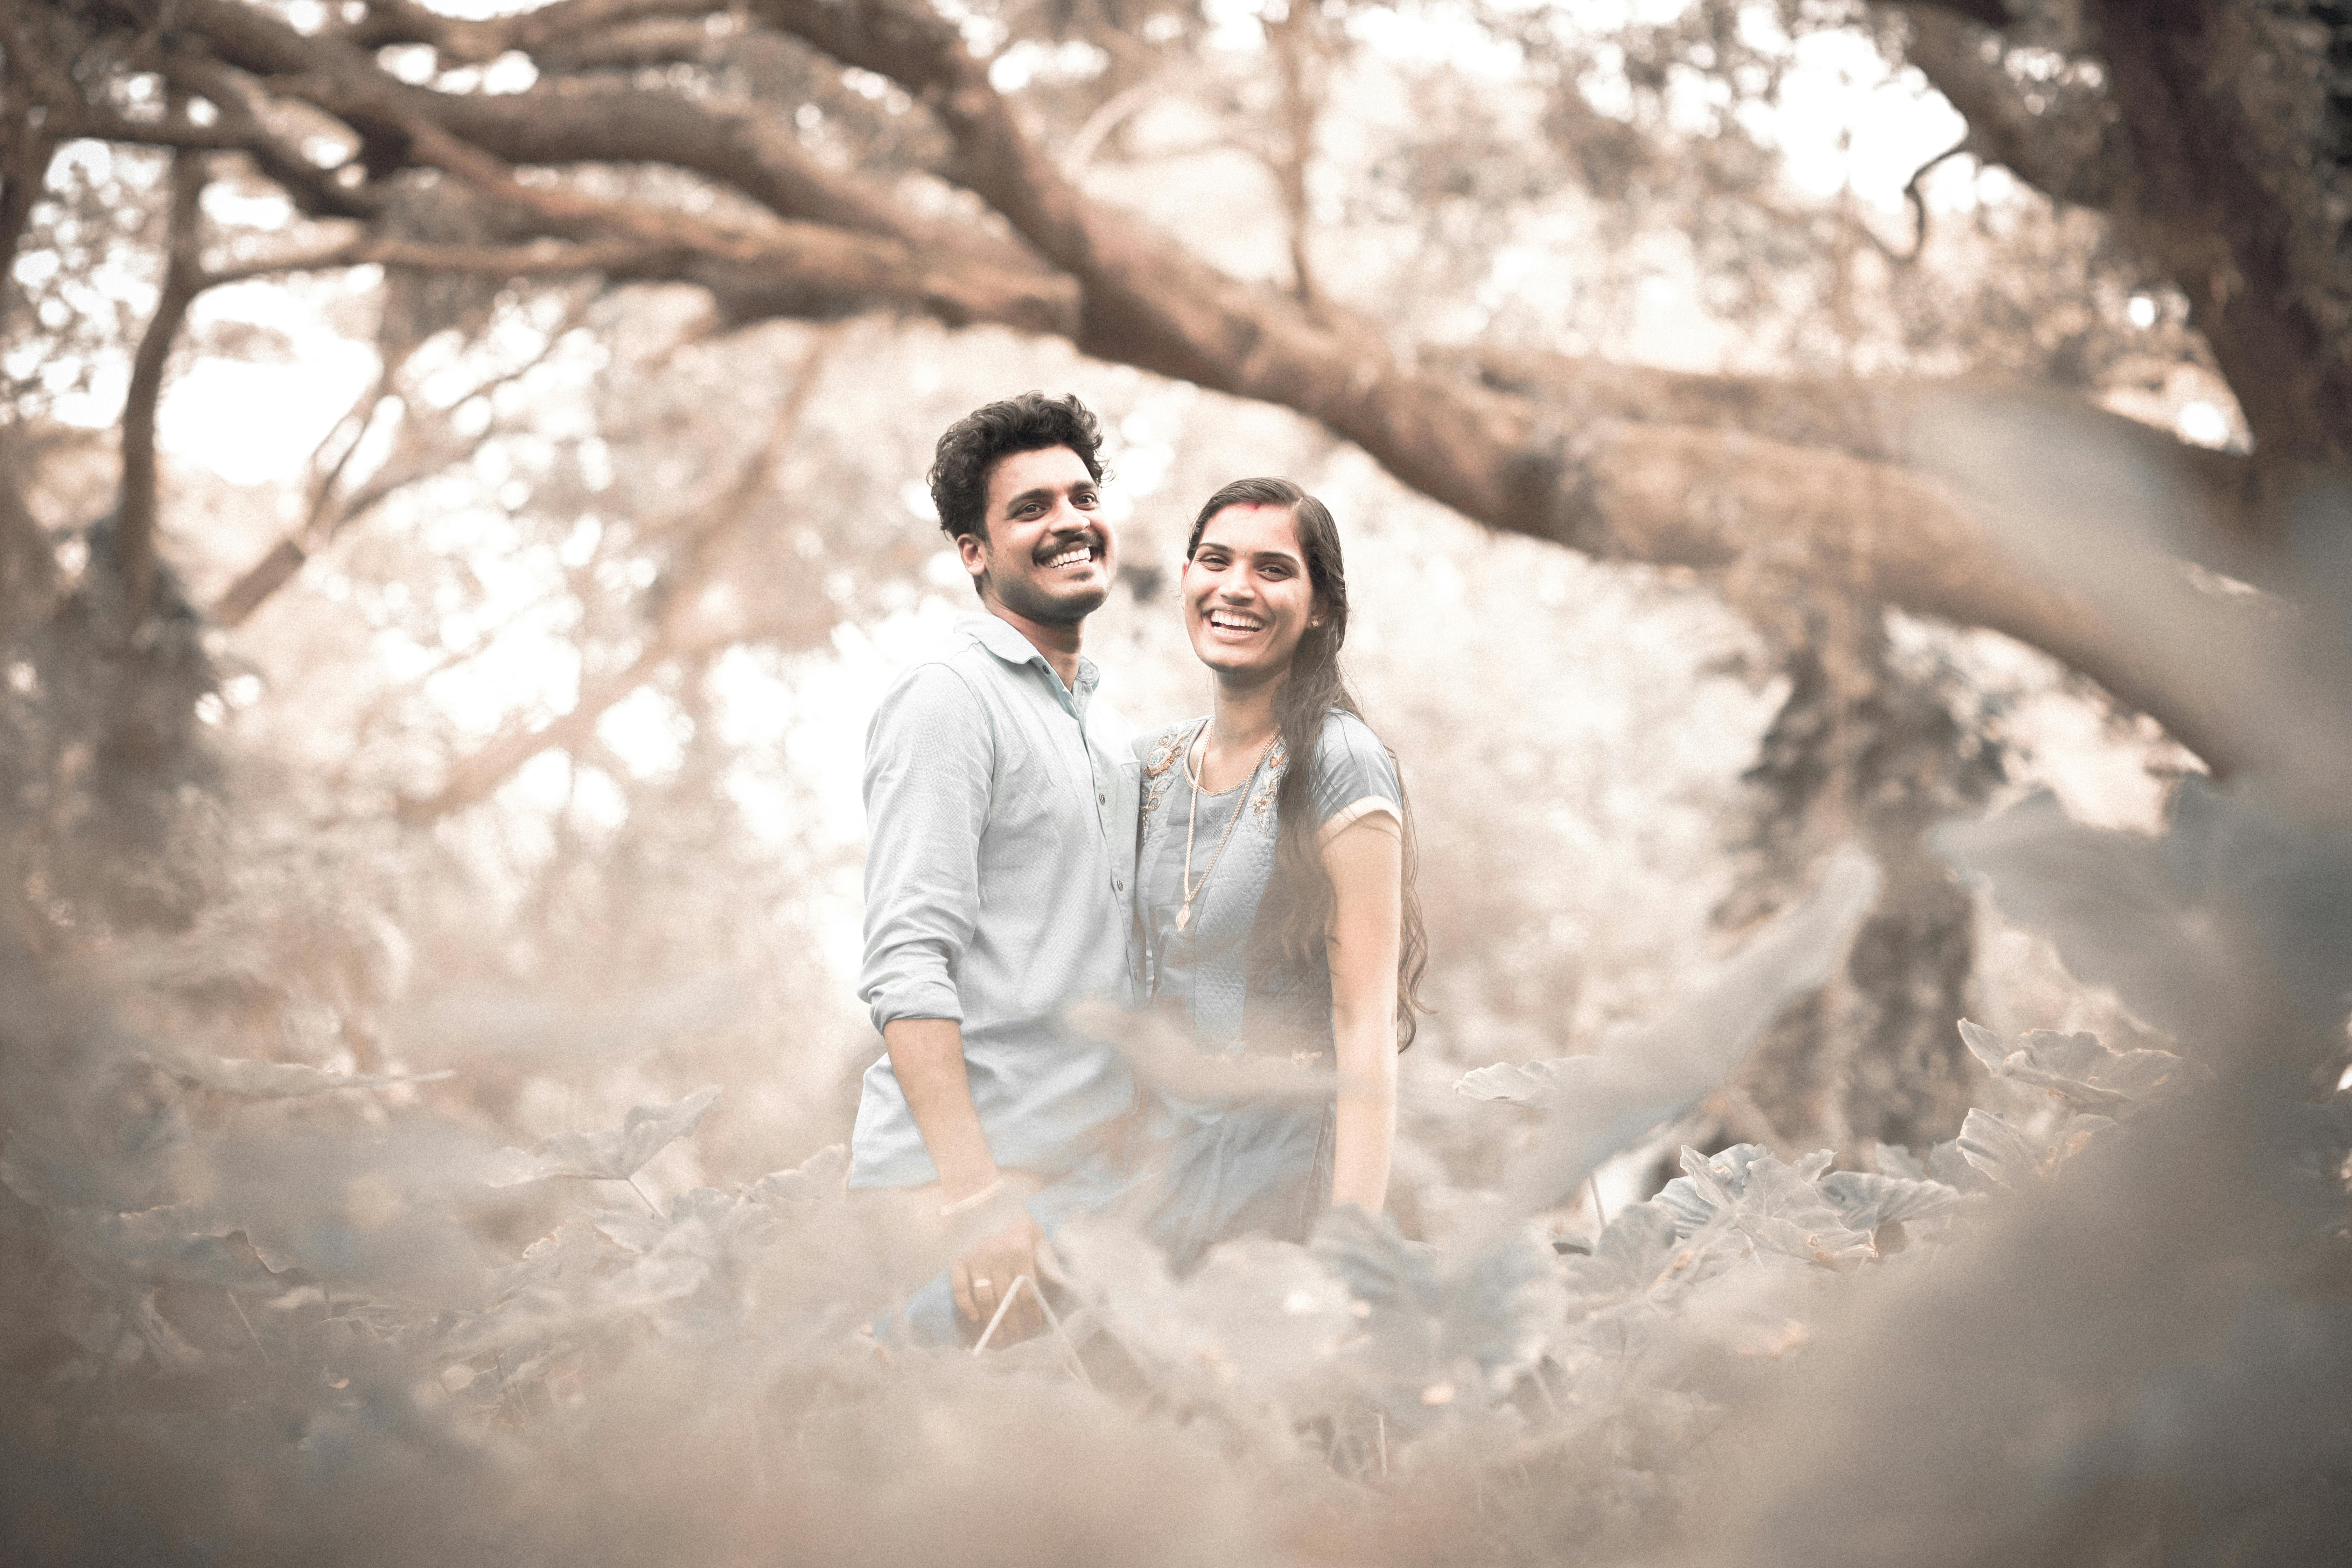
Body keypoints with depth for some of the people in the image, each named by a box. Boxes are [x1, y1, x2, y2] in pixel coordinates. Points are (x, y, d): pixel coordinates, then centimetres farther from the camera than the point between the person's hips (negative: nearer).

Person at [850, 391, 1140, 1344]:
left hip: (1087, 1182, 8)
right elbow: (907, 963, -18)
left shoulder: (1107, 727, 19)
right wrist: (972, 1191, -26)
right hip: (957, 1190, -8)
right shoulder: (948, 700, -9)